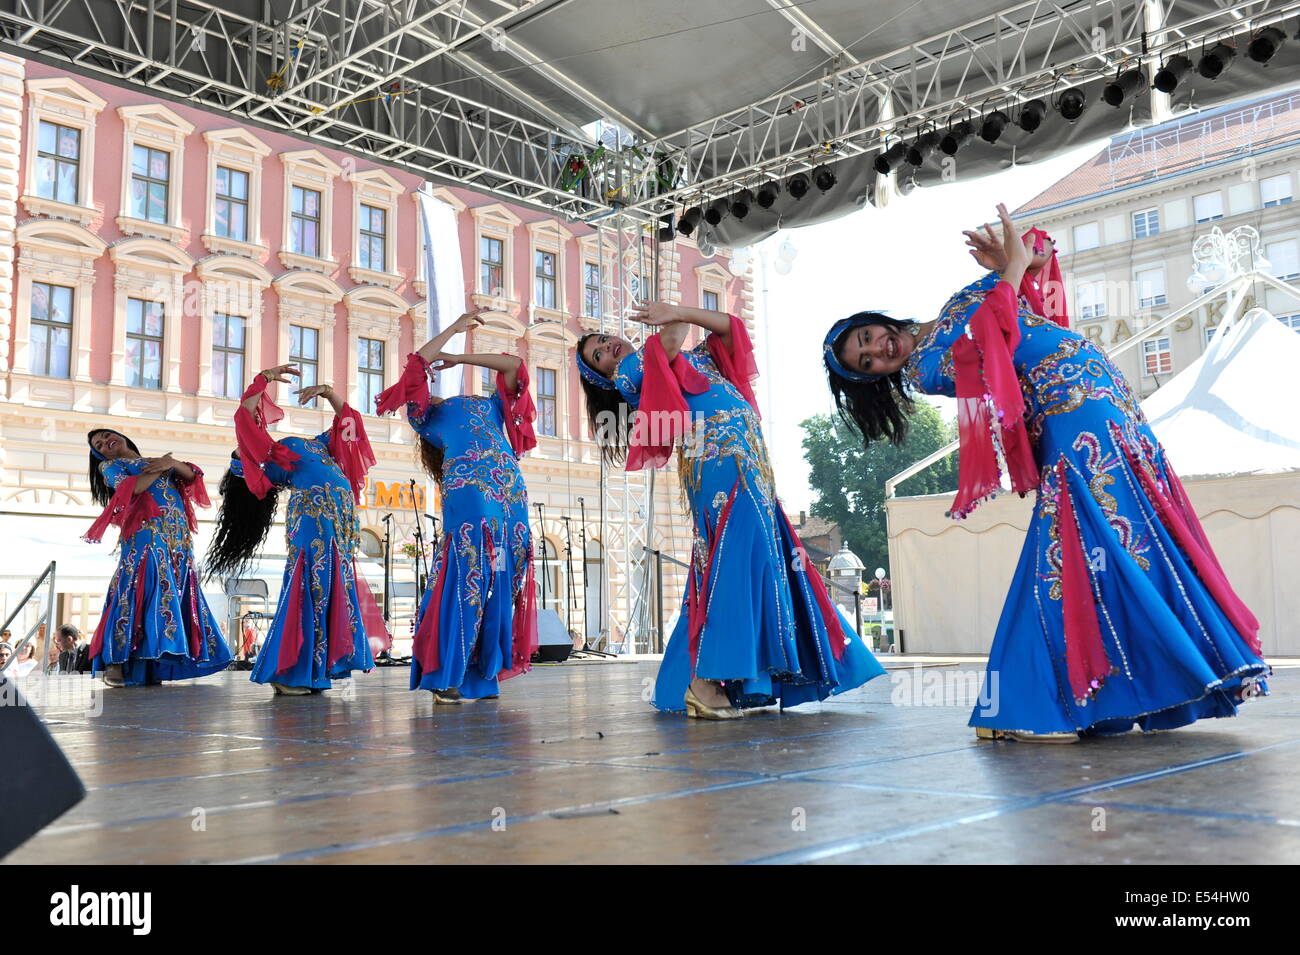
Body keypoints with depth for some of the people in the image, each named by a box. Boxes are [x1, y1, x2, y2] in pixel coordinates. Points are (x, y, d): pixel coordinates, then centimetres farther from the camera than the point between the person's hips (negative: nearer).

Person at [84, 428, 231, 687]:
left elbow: (192, 475, 14)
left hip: (177, 537, 4)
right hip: (145, 534, -4)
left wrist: (172, 464, -4)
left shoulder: (156, 461, 28)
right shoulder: (109, 466, 16)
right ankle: (115, 664, -16)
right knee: (142, 590, -16)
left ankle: (154, 666, -5)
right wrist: (160, 468, 2)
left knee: (173, 592, -4)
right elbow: (130, 487, -5)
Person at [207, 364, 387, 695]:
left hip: (342, 516, 6)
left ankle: (314, 671, 8)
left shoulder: (317, 443, 31)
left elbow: (345, 418, 35)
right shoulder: (268, 460, 11)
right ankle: (286, 673, -5)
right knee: (309, 590, -9)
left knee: (333, 591, 4)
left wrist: (327, 392, 22)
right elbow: (245, 415, 1)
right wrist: (266, 377, 10)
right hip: (312, 515, -6)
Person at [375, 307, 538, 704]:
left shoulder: (490, 405, 33)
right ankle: (447, 677, -7)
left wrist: (457, 358, 35)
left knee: (502, 581, -1)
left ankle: (485, 674, 3)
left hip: (511, 490, 4)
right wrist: (456, 327, 25)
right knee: (465, 579, -10)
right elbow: (417, 363, 15)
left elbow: (514, 367, 33)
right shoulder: (430, 417, 22)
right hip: (467, 489, -4)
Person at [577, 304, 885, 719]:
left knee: (765, 554, 4)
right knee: (735, 553, -20)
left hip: (750, 463, 7)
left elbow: (730, 328, 20)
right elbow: (670, 341, -7)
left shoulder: (689, 358, 29)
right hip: (718, 462, -7)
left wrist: (678, 311, 9)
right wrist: (673, 322, 14)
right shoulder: (629, 372, 7)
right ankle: (703, 680, -22)